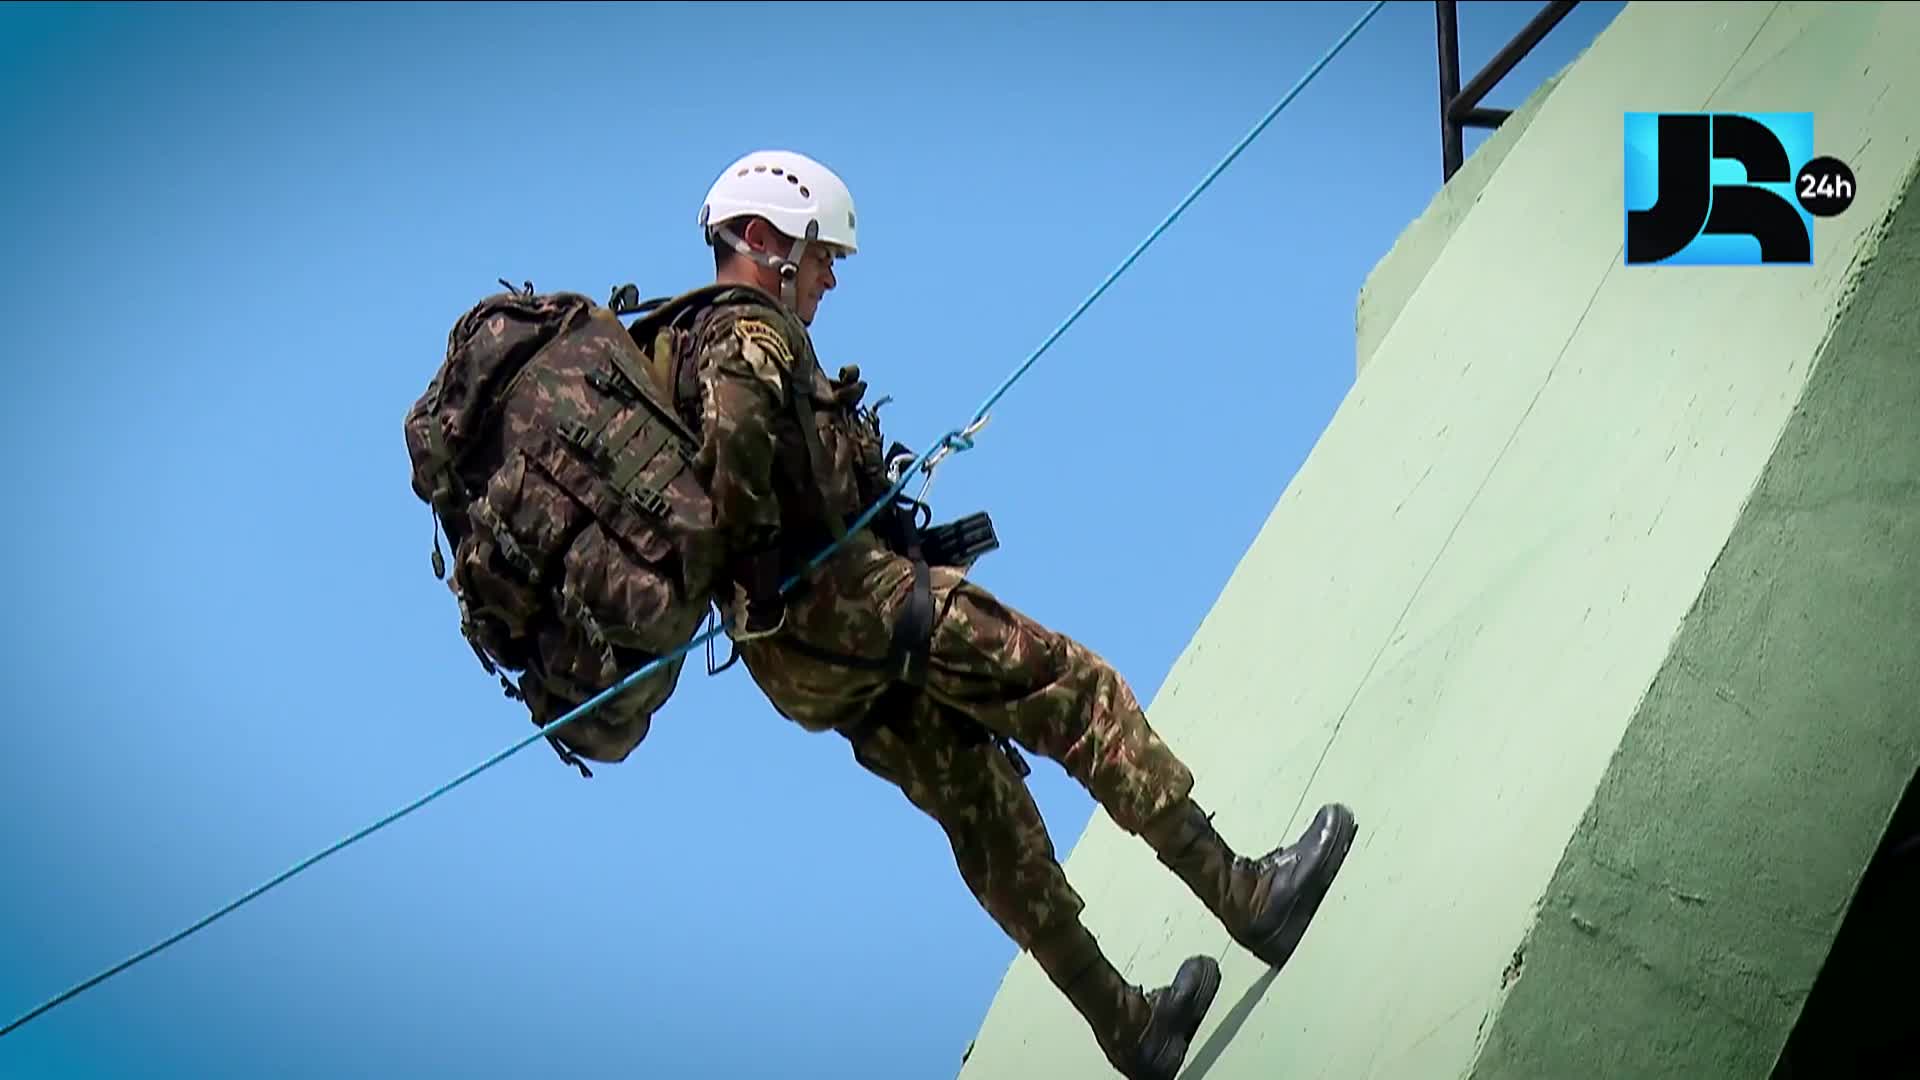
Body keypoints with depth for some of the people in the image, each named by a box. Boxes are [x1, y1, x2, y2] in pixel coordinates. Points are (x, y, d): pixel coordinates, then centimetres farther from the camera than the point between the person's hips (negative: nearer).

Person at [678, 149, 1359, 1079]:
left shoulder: (685, 341, 24)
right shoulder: (751, 332, -7)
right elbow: (734, 435, -27)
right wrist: (751, 550, -18)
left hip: (800, 661, 10)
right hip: (848, 598, -10)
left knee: (989, 814, 13)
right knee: (1079, 691, -8)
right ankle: (1244, 894, -10)